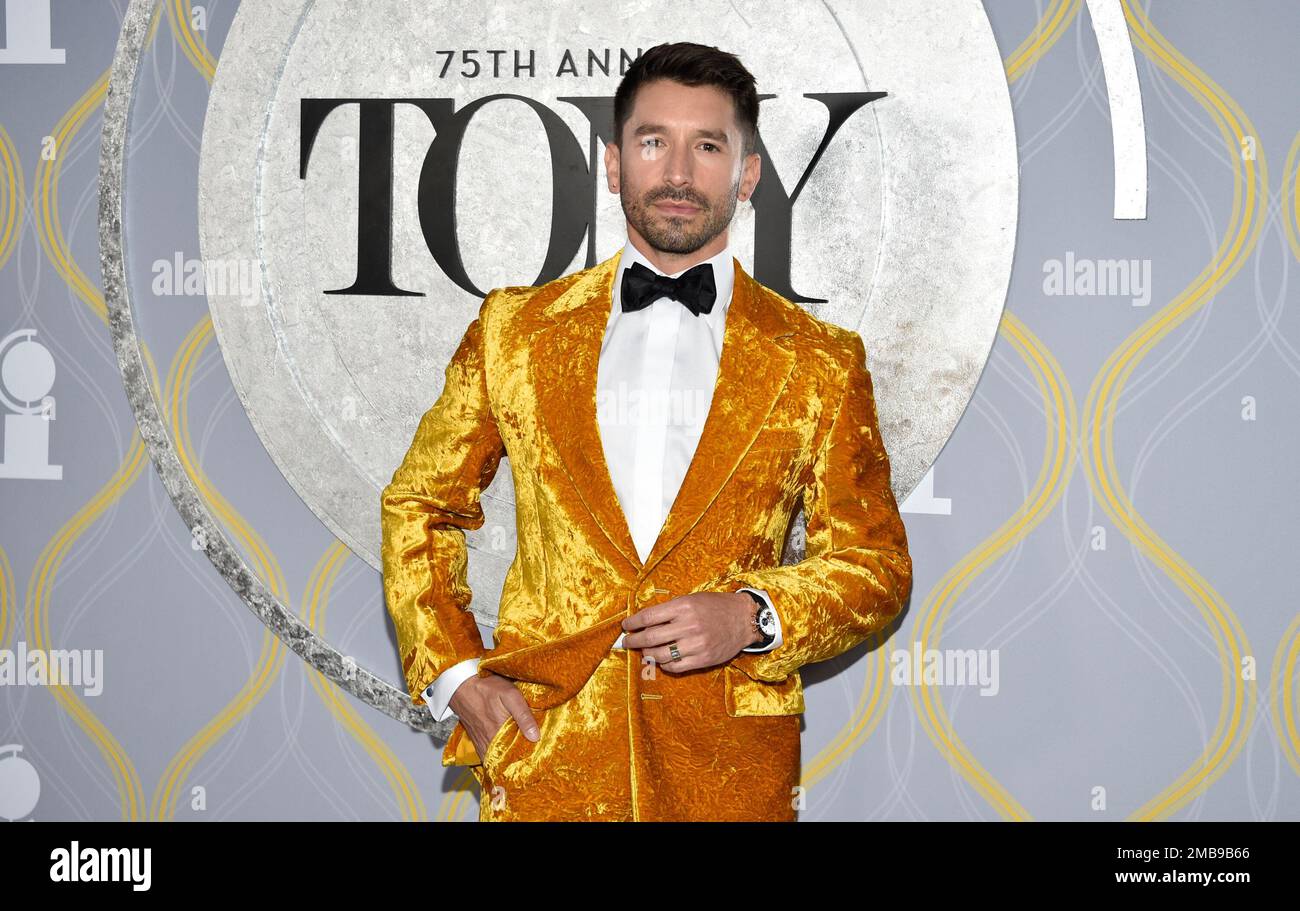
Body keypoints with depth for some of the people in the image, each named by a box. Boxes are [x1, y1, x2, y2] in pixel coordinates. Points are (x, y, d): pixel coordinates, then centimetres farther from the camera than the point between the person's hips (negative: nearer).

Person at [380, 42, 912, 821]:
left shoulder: (819, 364, 4)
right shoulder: (516, 331, 6)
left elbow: (877, 565, 7)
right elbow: (419, 505, 13)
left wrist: (753, 617, -10)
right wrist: (453, 675, 1)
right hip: (543, 754, 1)